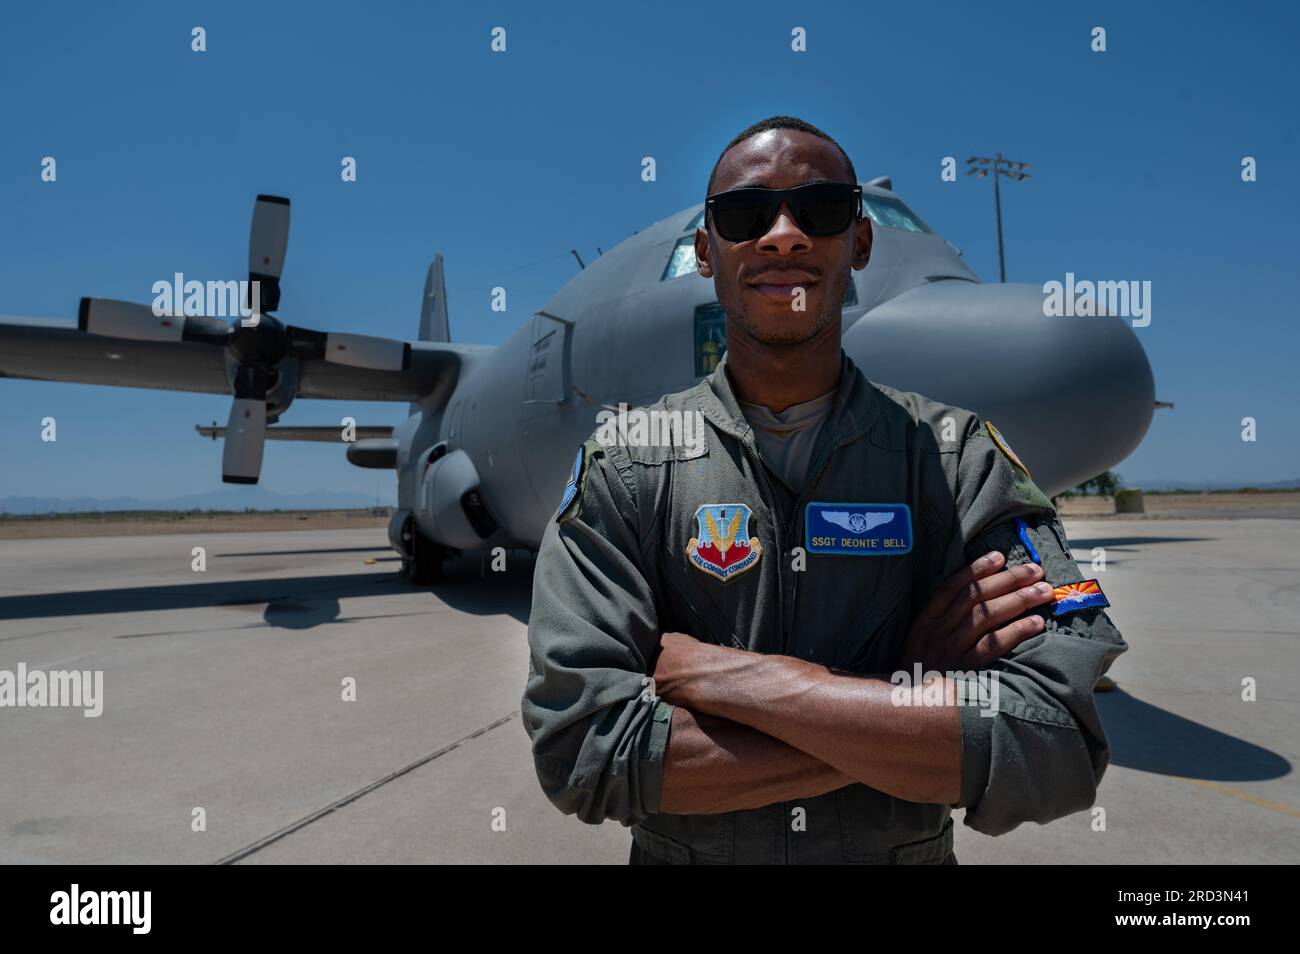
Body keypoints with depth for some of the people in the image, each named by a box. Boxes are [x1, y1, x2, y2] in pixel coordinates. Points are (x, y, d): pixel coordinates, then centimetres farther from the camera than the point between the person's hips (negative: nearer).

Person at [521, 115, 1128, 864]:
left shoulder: (961, 458, -12)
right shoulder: (623, 466, -13)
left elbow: (1057, 752, -24)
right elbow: (579, 749, -23)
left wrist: (726, 677, -26)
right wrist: (905, 701, -25)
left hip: (911, 851, 1)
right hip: (677, 852, 0)